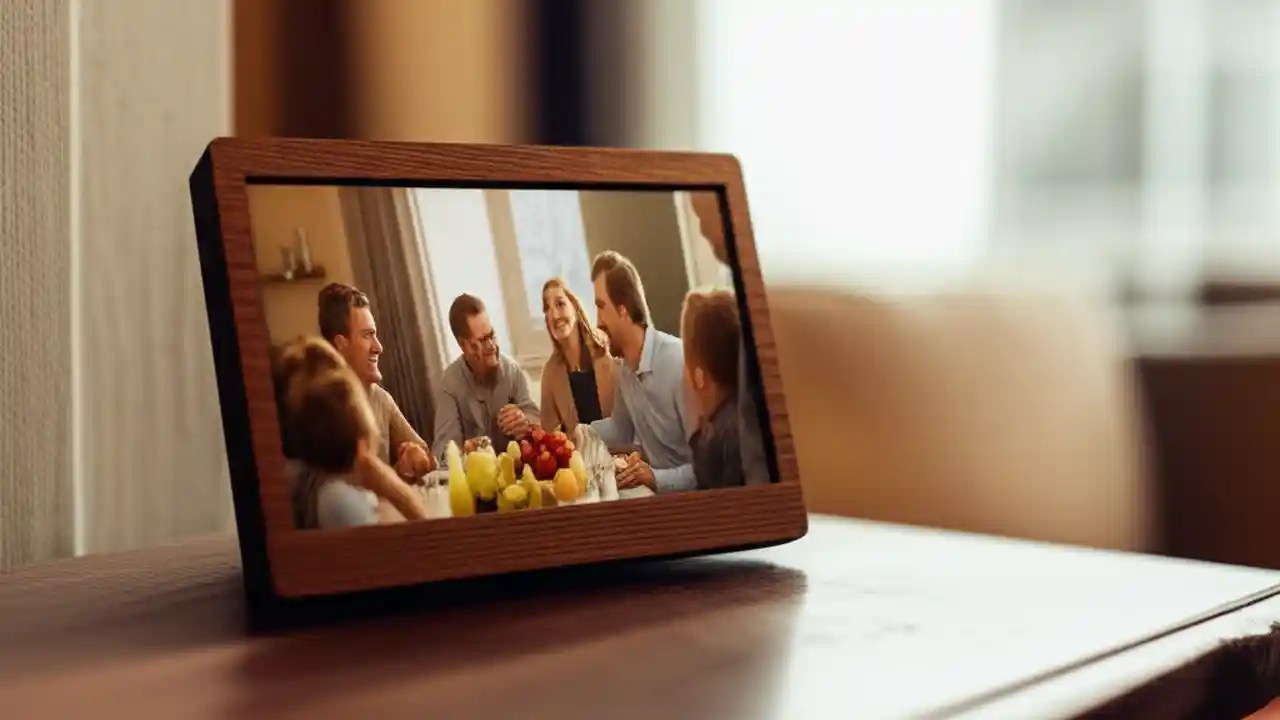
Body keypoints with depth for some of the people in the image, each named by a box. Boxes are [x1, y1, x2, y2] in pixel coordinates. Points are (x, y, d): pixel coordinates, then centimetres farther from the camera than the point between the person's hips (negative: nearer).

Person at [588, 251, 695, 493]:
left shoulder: (679, 362, -22)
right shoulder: (626, 368, 4)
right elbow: (620, 430, 22)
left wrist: (657, 478, -31)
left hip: (691, 497, -7)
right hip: (657, 496, 7)